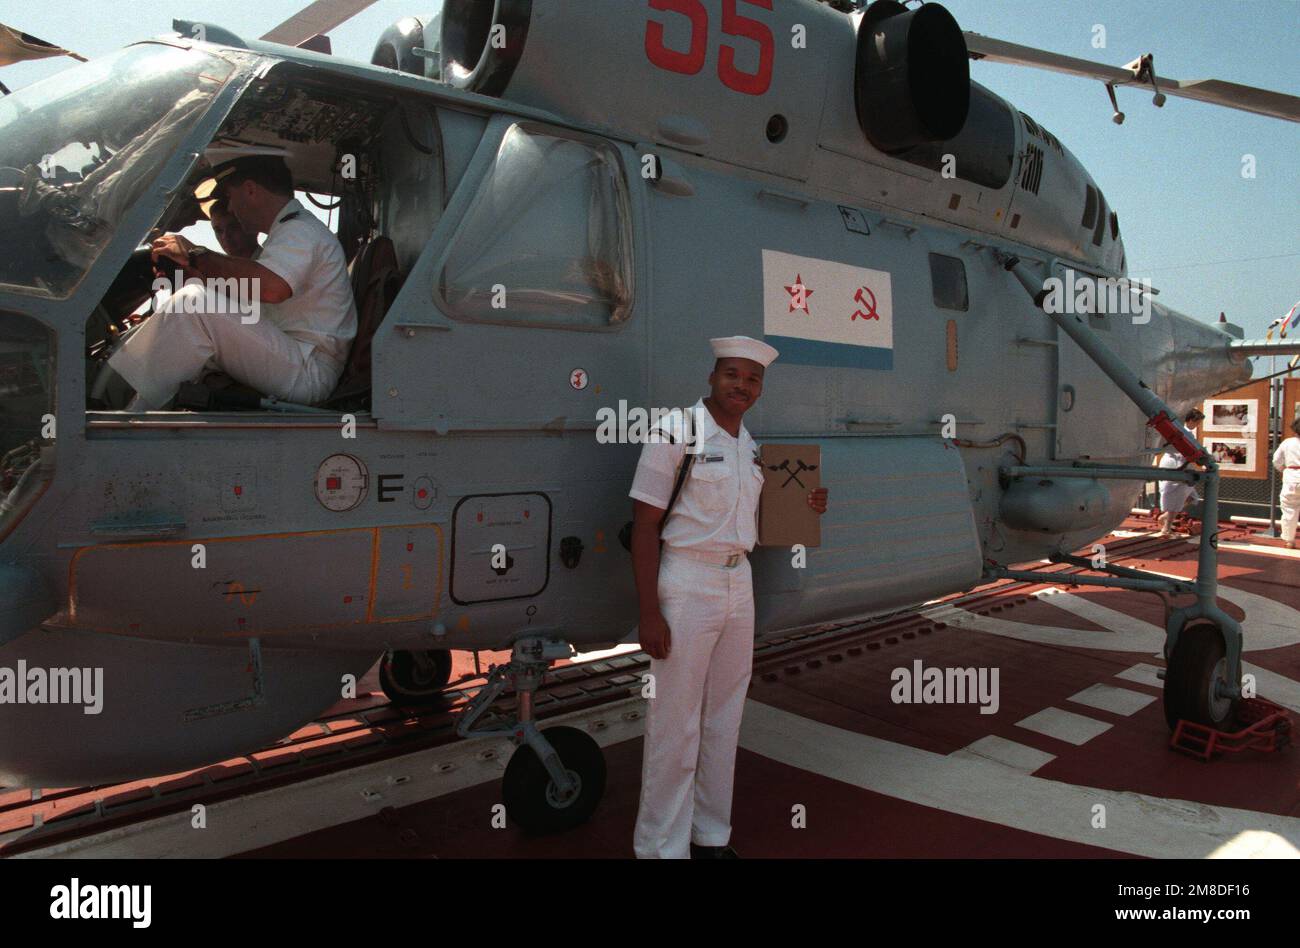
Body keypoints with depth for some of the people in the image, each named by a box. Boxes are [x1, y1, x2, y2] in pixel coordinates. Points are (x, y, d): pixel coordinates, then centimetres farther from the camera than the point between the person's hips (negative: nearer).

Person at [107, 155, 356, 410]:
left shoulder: (300, 230, -9)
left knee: (195, 302, -23)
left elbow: (272, 287, -30)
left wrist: (196, 256, -18)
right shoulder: (294, 230, 26)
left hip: (309, 373, -11)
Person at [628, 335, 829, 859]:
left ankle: (712, 836, 30)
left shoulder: (748, 444, 11)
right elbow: (644, 526, -14)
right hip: (685, 586, -7)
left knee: (724, 719, 15)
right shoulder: (676, 432, -12)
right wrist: (649, 614, -18)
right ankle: (661, 846, 15)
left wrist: (803, 507, 3)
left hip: (738, 582, 8)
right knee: (675, 726, -1)